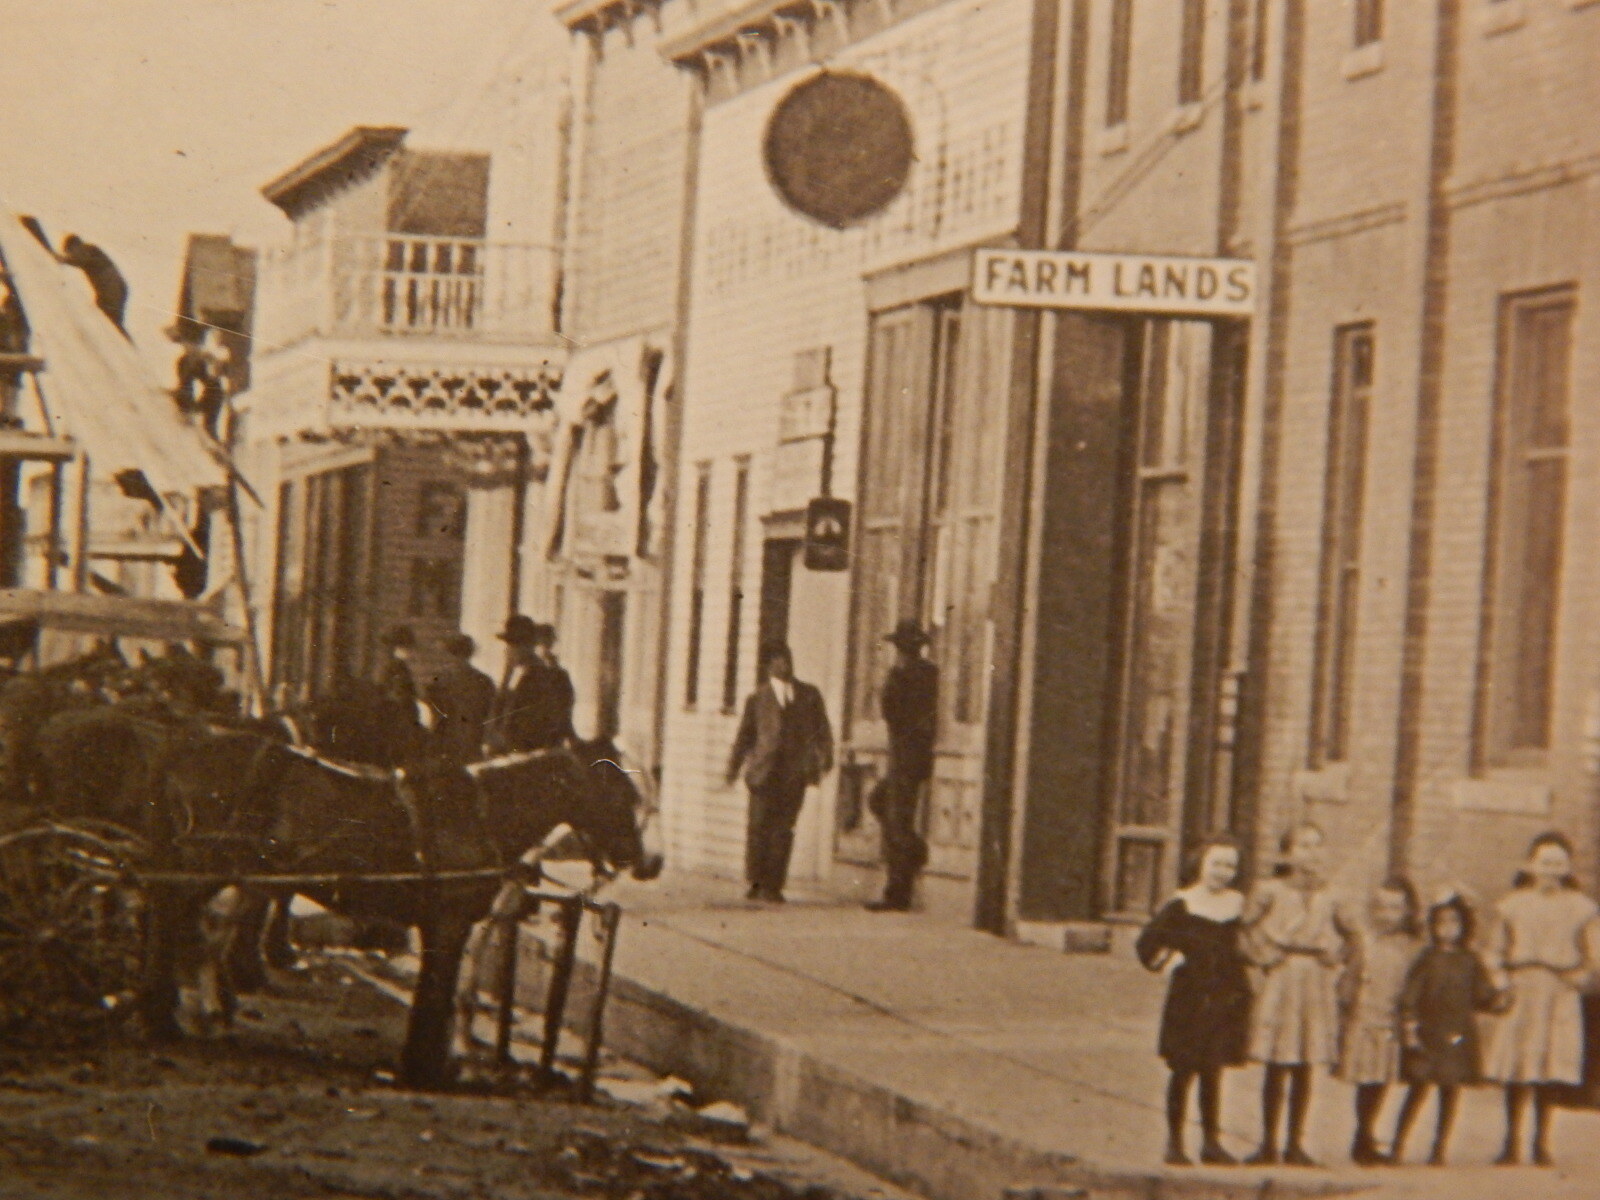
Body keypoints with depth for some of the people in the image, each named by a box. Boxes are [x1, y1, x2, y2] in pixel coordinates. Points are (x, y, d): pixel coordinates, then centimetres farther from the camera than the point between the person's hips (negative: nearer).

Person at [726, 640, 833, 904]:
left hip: (796, 773, 1)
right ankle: (757, 882, 10)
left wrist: (826, 757, -1)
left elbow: (821, 730, 14)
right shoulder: (758, 699, 10)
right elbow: (745, 736, 13)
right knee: (759, 827, -3)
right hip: (765, 771, -1)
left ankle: (773, 885, 3)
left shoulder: (810, 695, 14)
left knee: (783, 830, -2)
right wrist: (734, 767, 10)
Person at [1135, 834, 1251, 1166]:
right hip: (1189, 998, -3)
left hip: (1227, 999, 3)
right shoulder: (1182, 905, -4)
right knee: (1183, 1068, 1)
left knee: (1213, 1070, 5)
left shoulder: (1238, 904, 6)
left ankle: (1211, 1142, 13)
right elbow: (1147, 943, -4)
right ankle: (1174, 1142, 10)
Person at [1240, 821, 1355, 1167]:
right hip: (1280, 981, -3)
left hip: (1316, 983, 3)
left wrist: (1332, 954, 5)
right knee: (1276, 1068, -1)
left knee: (1304, 1070, 7)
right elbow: (1249, 928, -2)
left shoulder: (1326, 897, 8)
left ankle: (1295, 1144, 14)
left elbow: (1345, 932, 19)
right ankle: (1268, 1144, 8)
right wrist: (1268, 955, -6)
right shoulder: (1270, 891, -5)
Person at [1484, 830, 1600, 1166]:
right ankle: (1511, 1142, 5)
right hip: (1520, 991, 1)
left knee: (1550, 1069, -2)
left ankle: (1541, 1143, 6)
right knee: (1515, 1070, -2)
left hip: (1560, 996, 0)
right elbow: (1496, 950, 10)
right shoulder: (1513, 904, 8)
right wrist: (1499, 981, -3)